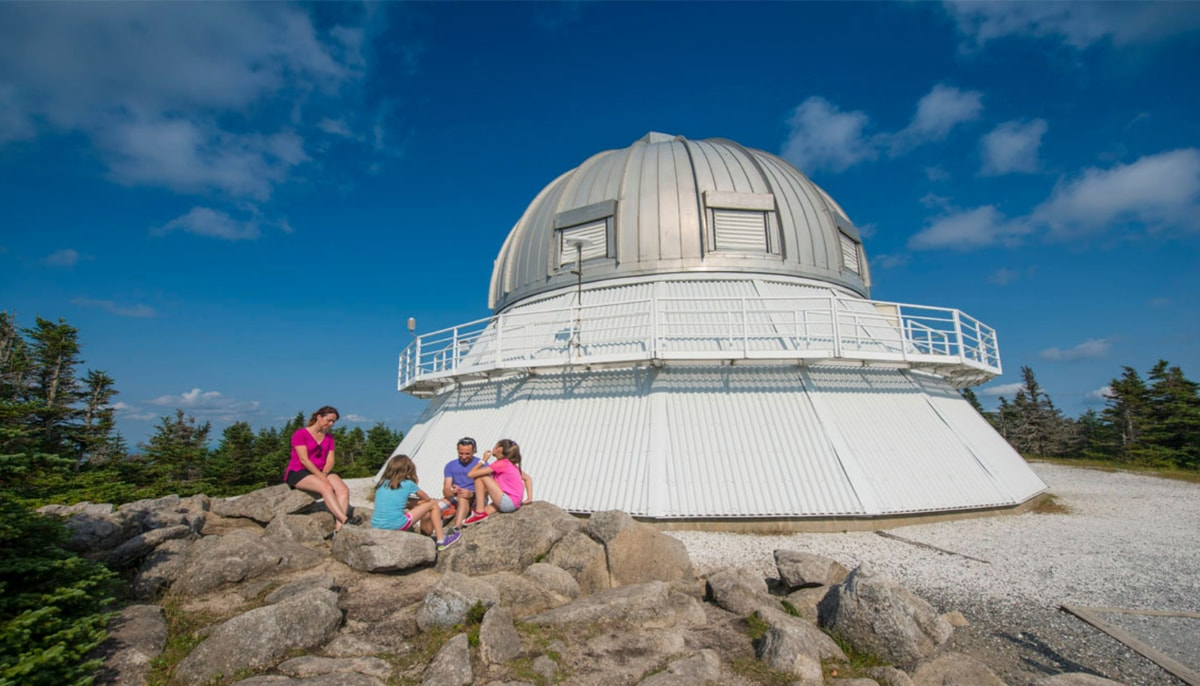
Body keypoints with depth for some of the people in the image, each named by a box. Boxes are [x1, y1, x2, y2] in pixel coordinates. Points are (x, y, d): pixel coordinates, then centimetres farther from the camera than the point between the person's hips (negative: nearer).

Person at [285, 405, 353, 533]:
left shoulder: (329, 437, 15)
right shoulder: (300, 434, -4)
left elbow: (330, 461, 6)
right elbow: (304, 460, -14)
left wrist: (324, 474, -16)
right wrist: (321, 477, -20)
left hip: (322, 472, 6)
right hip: (298, 473, -6)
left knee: (344, 489, -25)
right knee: (326, 488, -35)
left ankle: (338, 525, -41)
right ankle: (345, 520, -46)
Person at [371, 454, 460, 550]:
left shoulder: (382, 484, 13)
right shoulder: (408, 484, -1)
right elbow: (426, 499, 15)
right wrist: (415, 504, 33)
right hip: (396, 526, -7)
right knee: (433, 504, 11)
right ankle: (441, 540, 15)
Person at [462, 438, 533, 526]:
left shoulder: (500, 464, -11)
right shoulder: (511, 464, 14)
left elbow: (471, 474, -12)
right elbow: (528, 478, 18)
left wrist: (483, 460, 2)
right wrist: (529, 498, 12)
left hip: (507, 503, -9)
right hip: (515, 504, 9)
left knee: (479, 477, -8)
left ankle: (479, 513, -6)